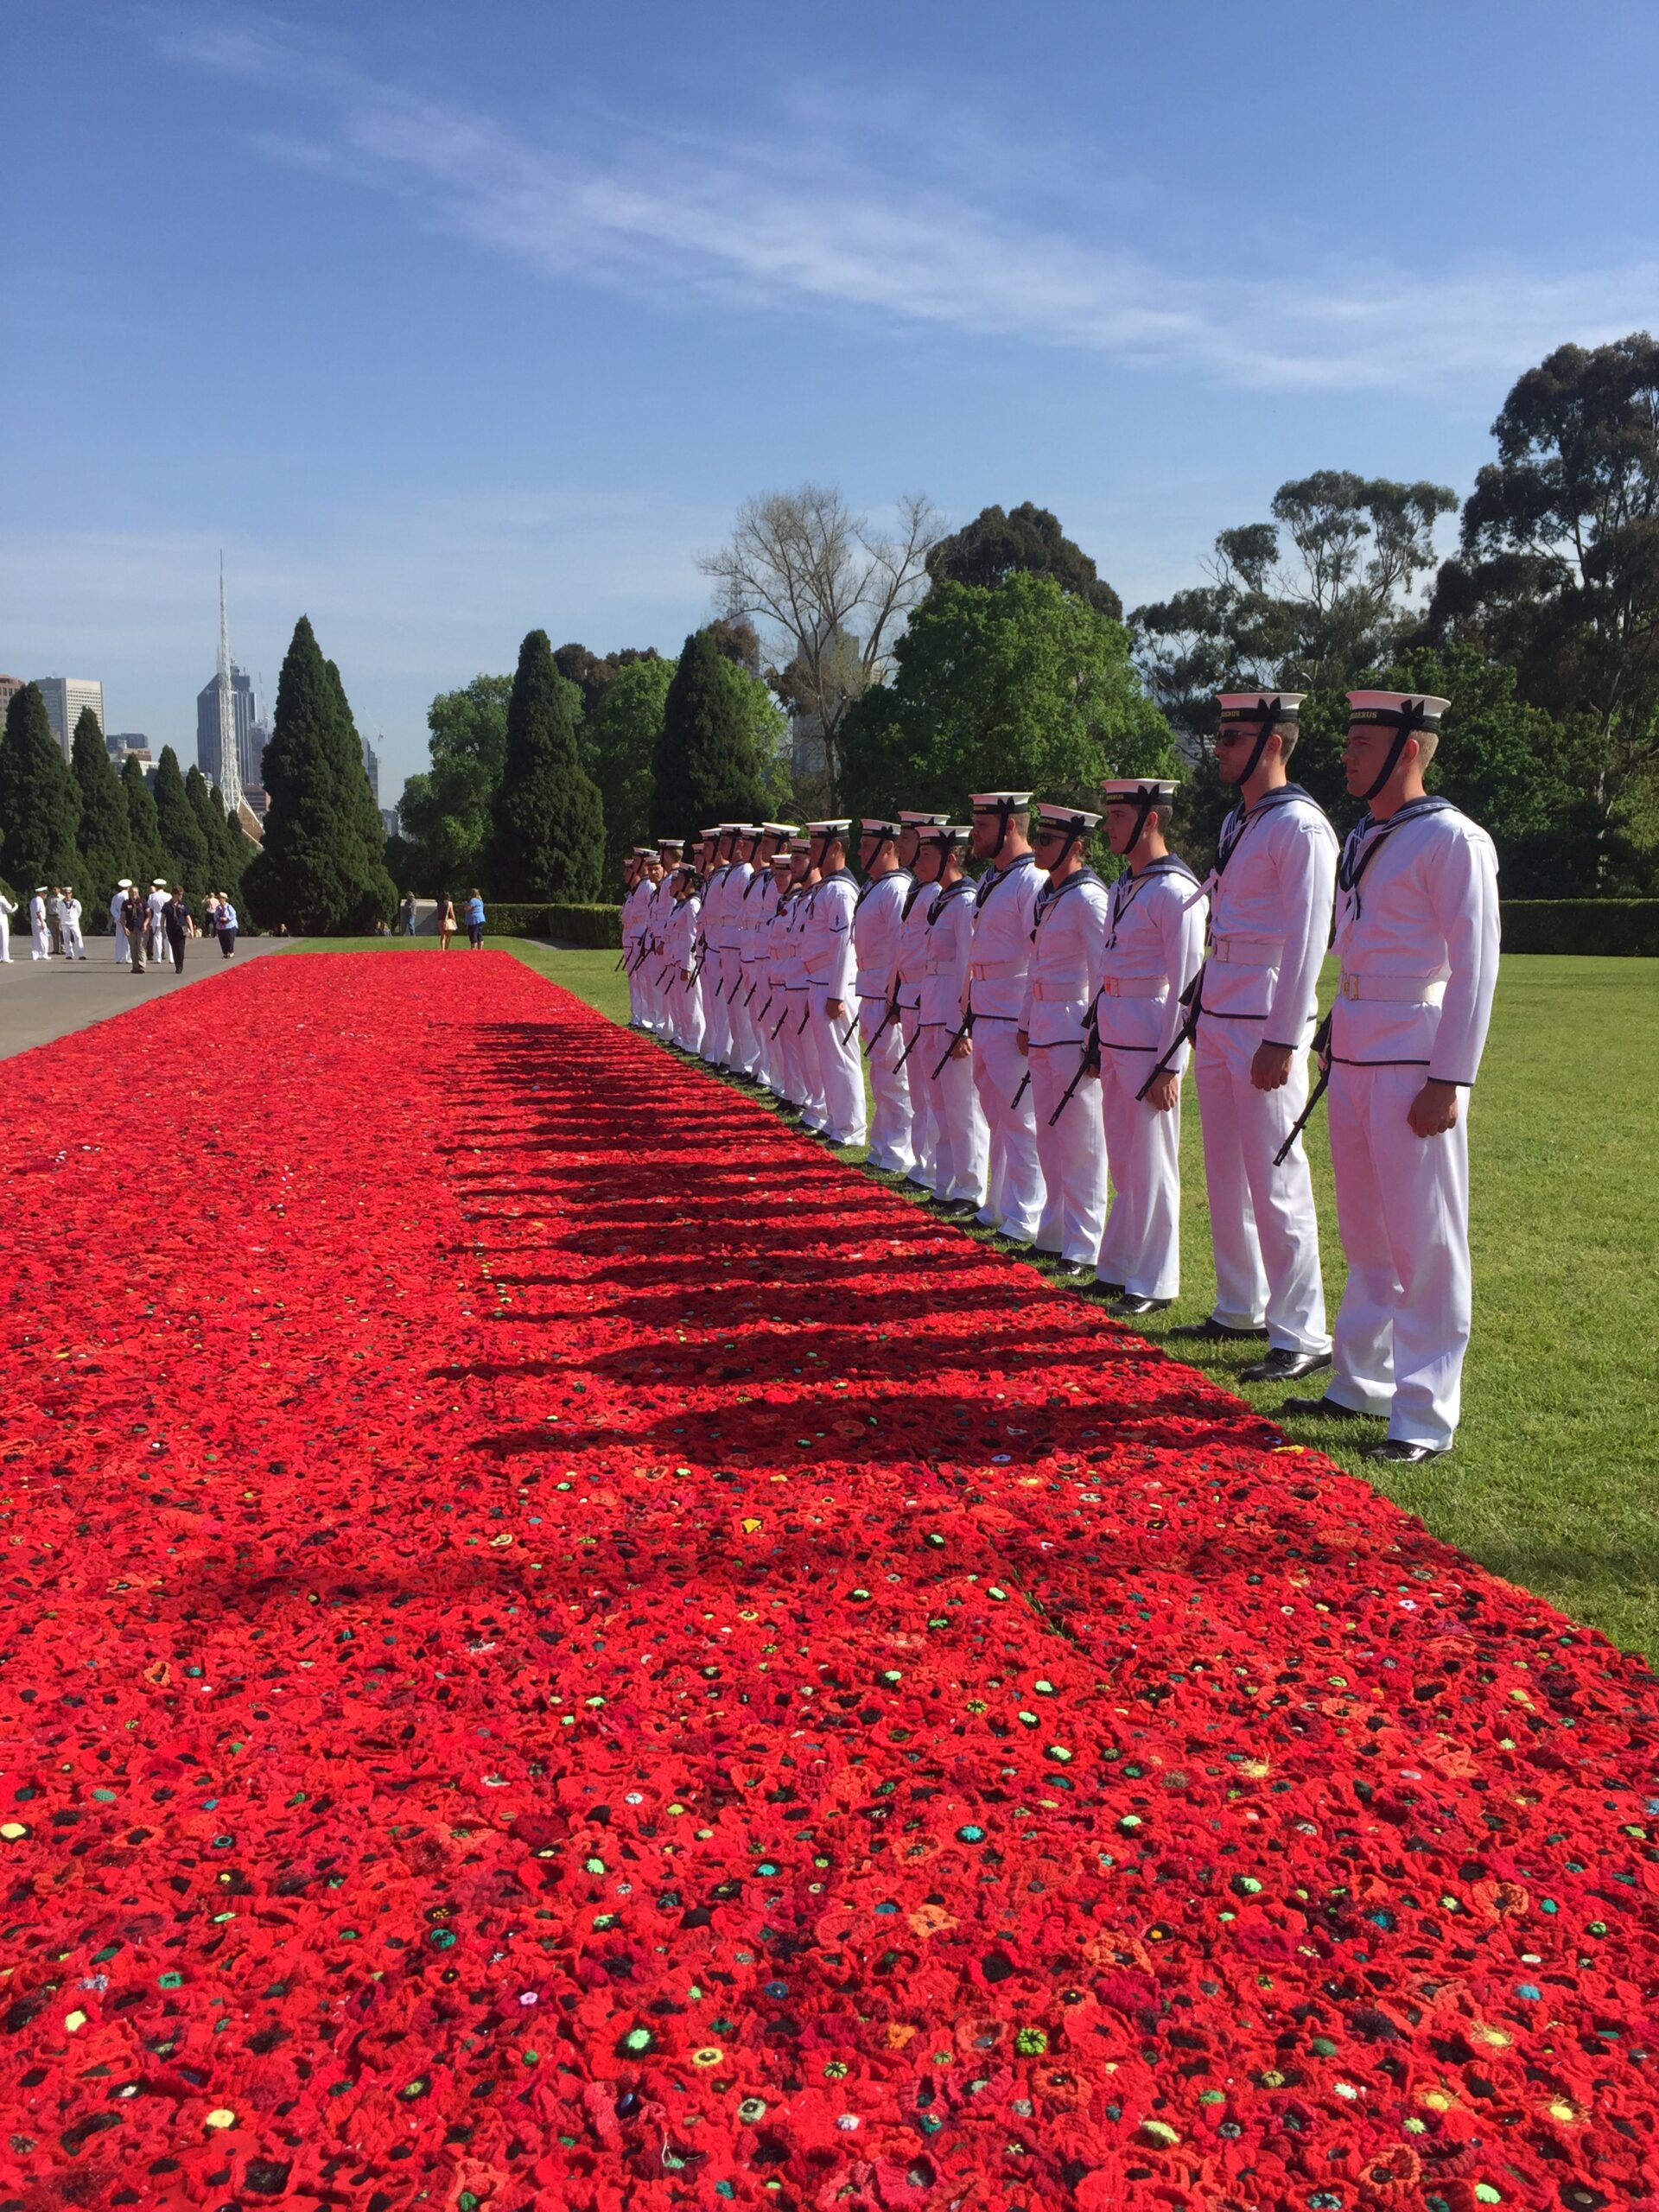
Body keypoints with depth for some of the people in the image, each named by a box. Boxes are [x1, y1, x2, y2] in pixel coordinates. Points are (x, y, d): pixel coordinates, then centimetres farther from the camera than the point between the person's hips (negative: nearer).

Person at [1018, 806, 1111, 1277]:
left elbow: (1104, 976, -15)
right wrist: (1026, 1024, 19)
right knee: (1049, 1137, 13)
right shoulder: (1045, 896, 13)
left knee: (1080, 1144, -3)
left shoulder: (1089, 898, -12)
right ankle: (1054, 1234, 24)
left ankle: (1084, 1247, 4)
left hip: (1075, 1030, -9)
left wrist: (1096, 1040, -17)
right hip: (1043, 1027, 9)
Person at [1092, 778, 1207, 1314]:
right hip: (1115, 1039, 9)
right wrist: (1096, 1038, 18)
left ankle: (1153, 1284, 8)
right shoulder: (1123, 887, 14)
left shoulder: (1175, 891, -13)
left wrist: (1169, 1066, -17)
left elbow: (1187, 984, -15)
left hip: (1151, 1041, -9)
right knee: (1122, 1163, 14)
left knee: (1151, 1166, -1)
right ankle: (1117, 1269, 23)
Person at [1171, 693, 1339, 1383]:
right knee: (1225, 1175, 14)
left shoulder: (1300, 827, -12)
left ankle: (1302, 1334, 1)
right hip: (1217, 1020, 9)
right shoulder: (1235, 824, 16)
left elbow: (1306, 940, -17)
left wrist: (1283, 1040, -20)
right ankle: (1240, 1307, 26)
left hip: (1264, 1027, -9)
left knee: (1275, 1181, -6)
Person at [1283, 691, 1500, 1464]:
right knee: (1366, 1233, 15)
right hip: (1353, 1055, 8)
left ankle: (1425, 1418, 4)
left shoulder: (1452, 840, -10)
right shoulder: (1361, 840, 15)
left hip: (1413, 1060, -8)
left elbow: (1475, 967, -14)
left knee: (1425, 1241, -3)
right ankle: (1360, 1384, 26)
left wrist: (1449, 1080, -17)